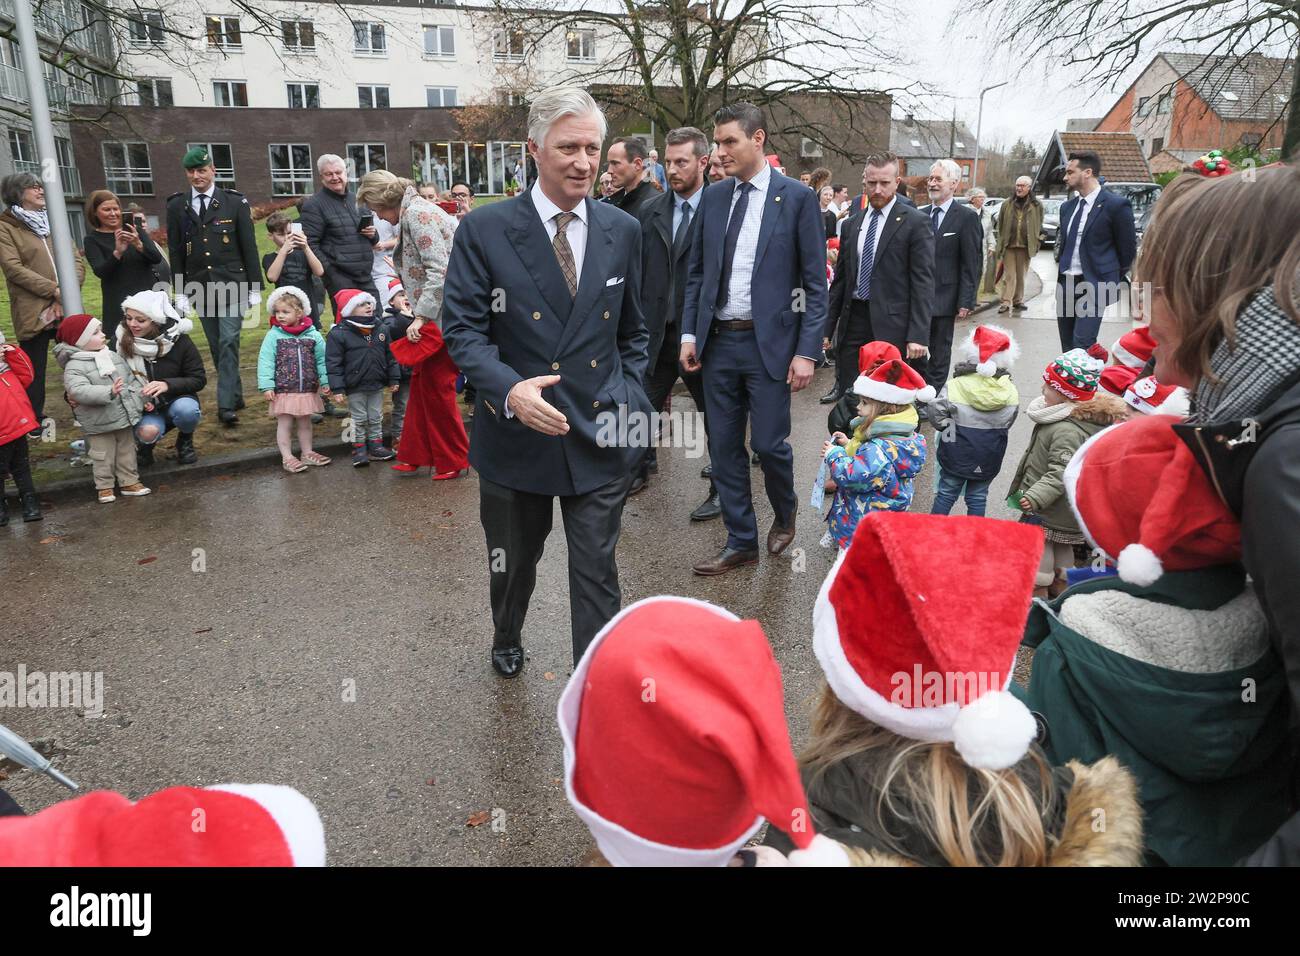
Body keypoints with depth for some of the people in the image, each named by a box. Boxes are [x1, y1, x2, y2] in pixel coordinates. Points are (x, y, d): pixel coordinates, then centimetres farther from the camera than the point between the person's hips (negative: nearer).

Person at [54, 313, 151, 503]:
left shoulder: (114, 357, 7)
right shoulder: (74, 367, -14)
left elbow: (131, 380, 15)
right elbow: (78, 390, -29)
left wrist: (144, 399, 8)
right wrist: (109, 391, -40)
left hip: (125, 417, 6)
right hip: (99, 424, -6)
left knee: (126, 452, 15)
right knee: (103, 456, 5)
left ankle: (129, 482, 27)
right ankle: (104, 487, 19)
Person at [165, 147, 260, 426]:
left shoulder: (235, 202, 1)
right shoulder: (177, 206, 6)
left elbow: (249, 246, 1)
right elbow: (175, 251, 8)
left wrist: (255, 287, -2)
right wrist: (181, 292, 4)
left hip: (232, 285, -3)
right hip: (200, 287, 3)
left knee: (229, 343, -11)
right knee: (217, 347, 8)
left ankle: (226, 405, -10)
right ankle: (235, 395, 20)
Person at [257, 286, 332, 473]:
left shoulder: (313, 335, -1)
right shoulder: (273, 335, -7)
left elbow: (322, 360, 3)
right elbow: (265, 362, -9)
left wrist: (325, 381, -3)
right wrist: (267, 386, -15)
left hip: (308, 389, 2)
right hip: (283, 390, -2)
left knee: (305, 422, 16)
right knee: (285, 424, 5)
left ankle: (307, 453, 30)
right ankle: (287, 458, 13)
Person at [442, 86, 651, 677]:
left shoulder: (622, 231, 3)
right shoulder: (484, 230, -8)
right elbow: (462, 328, -10)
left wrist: (628, 395, 1)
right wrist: (509, 388, -27)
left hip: (599, 434, 1)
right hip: (516, 431, -1)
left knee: (597, 574, 4)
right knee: (513, 563, 21)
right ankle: (506, 640, 52)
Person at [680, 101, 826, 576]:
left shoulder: (797, 197, -4)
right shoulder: (713, 197, 9)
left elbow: (815, 282, -5)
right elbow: (696, 272, 13)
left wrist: (807, 352, -11)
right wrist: (690, 333, 5)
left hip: (769, 342, -4)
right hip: (717, 341, 5)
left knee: (769, 444, 0)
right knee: (724, 447, 8)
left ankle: (785, 515, 31)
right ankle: (741, 542, 23)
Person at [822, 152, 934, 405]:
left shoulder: (915, 223, -3)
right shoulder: (852, 224, 13)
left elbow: (923, 282, -7)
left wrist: (918, 335, -14)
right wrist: (828, 327, 13)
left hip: (891, 325, -5)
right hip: (853, 319, 5)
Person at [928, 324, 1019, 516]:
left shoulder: (955, 387, -19)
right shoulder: (1011, 392, -8)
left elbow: (937, 416, -15)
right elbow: (1008, 423, 3)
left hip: (956, 456, -2)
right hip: (989, 461, 2)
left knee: (945, 495, 14)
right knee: (978, 498, 17)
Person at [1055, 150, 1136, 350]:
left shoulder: (1116, 204, -8)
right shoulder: (1067, 207, 12)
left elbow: (1128, 247, -2)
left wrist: (1114, 280, 3)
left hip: (1094, 284, -7)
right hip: (1065, 283, 7)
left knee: (1082, 344, -16)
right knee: (1067, 347, 9)